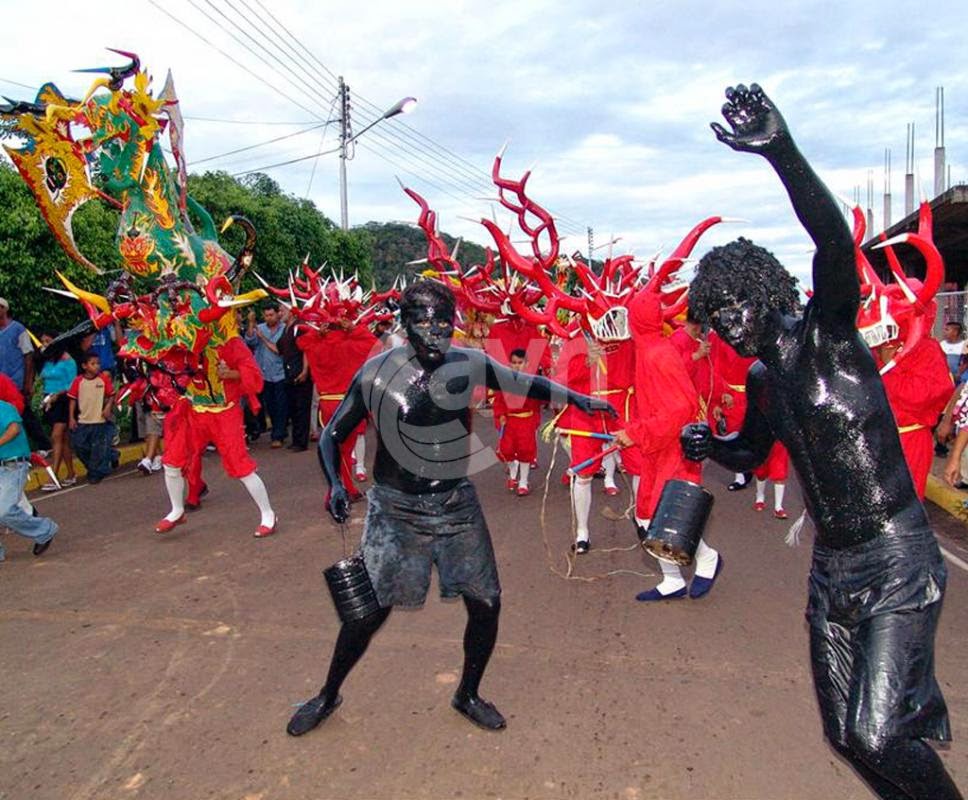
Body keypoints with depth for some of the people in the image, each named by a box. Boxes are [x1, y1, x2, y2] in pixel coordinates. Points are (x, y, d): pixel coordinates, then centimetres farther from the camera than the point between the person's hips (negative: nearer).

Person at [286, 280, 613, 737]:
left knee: (486, 603, 4)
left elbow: (524, 383, 12)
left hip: (456, 503, 3)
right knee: (369, 610, -1)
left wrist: (576, 398, 8)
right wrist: (335, 484, -19)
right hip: (395, 508, -2)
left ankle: (467, 694, 31)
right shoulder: (378, 372, -12)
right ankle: (328, 696, 29)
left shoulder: (469, 365, -6)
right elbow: (333, 434, -3)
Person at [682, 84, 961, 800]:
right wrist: (711, 445, 5)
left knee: (877, 734, -14)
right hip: (831, 569, 7)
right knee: (847, 735, 13)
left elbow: (837, 243, -32)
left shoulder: (827, 337, -12)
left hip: (897, 561, -7)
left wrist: (782, 150, -44)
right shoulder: (760, 380, 7)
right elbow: (752, 453, 25)